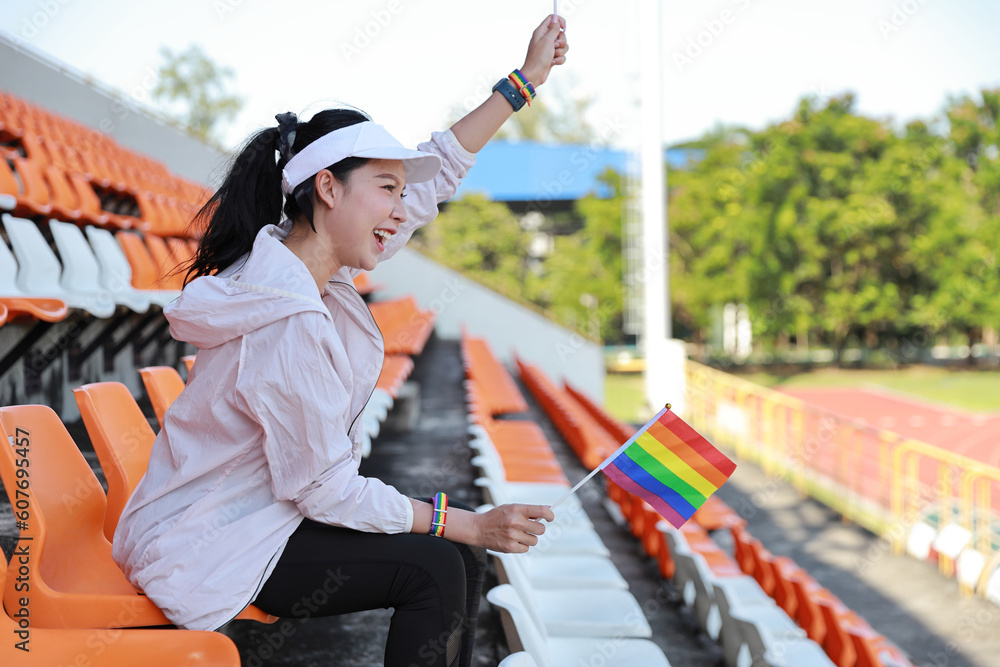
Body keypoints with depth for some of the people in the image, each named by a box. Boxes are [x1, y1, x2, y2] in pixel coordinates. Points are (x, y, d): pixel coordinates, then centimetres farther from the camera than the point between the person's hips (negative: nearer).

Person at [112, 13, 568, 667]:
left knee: (458, 542, 3)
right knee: (435, 568, -17)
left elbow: (434, 177, 7)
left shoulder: (307, 258, -2)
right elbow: (328, 490, -23)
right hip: (207, 550, -9)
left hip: (268, 507, 10)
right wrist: (473, 526, -18)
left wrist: (524, 80, 8)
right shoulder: (291, 329, -29)